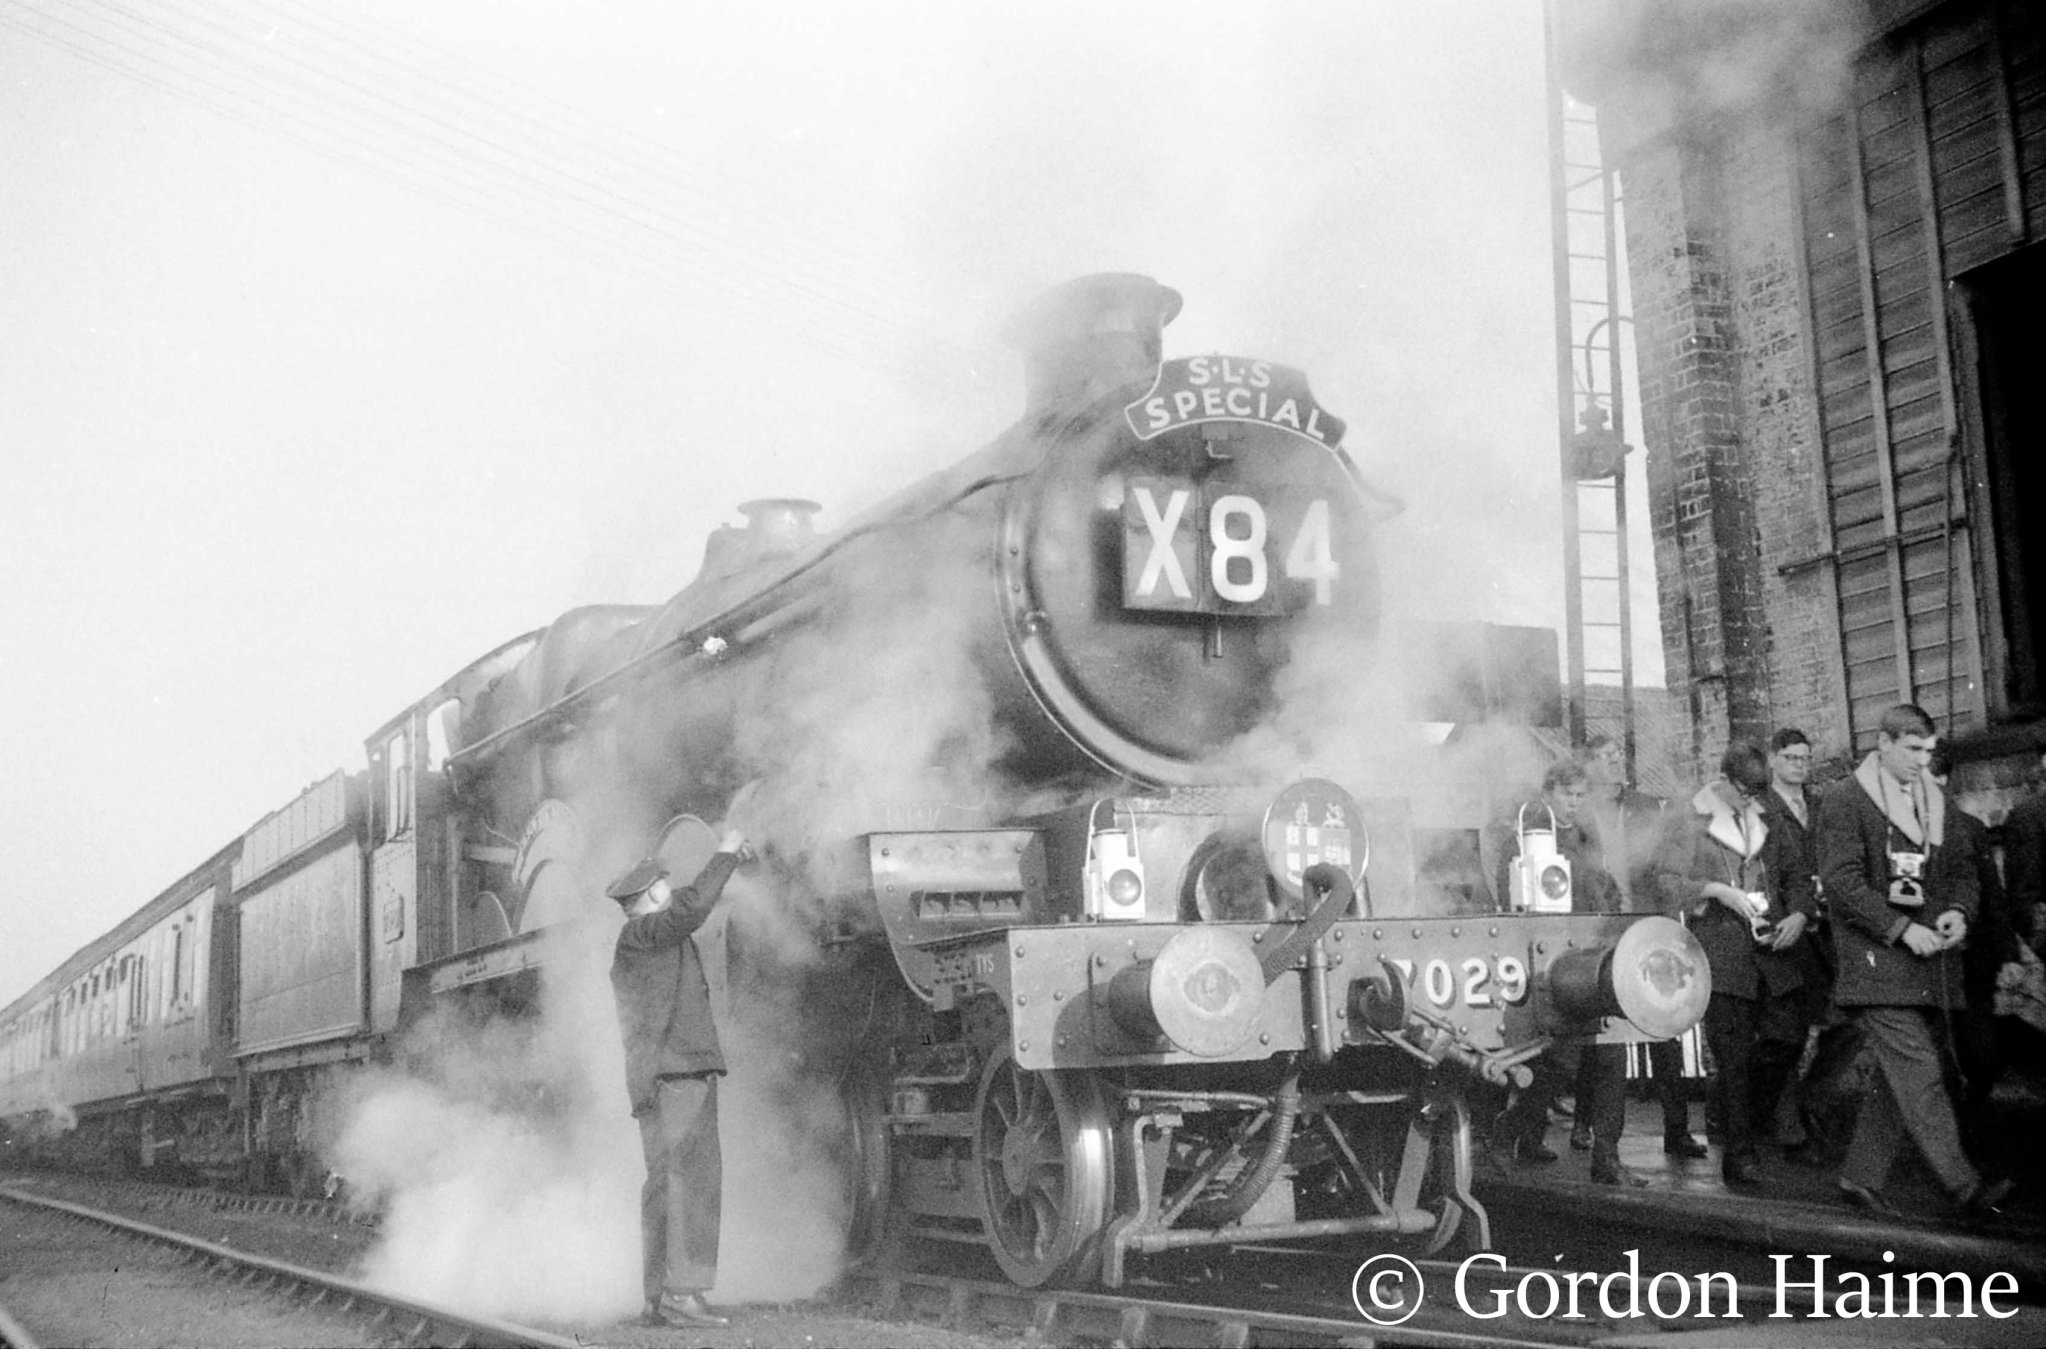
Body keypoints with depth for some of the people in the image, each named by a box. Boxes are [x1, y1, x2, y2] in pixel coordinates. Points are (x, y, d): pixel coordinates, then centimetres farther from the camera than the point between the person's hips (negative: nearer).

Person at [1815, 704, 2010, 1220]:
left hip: (1932, 965, 7)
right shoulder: (1845, 802, -4)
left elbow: (1961, 868, 20)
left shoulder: (1936, 801, 17)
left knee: (1898, 1081, 8)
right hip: (1878, 962, -7)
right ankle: (1965, 1185, -18)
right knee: (1919, 1076, -13)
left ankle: (1861, 1177, 17)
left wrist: (1958, 911, -2)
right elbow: (1841, 881, -11)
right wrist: (1902, 930, -17)